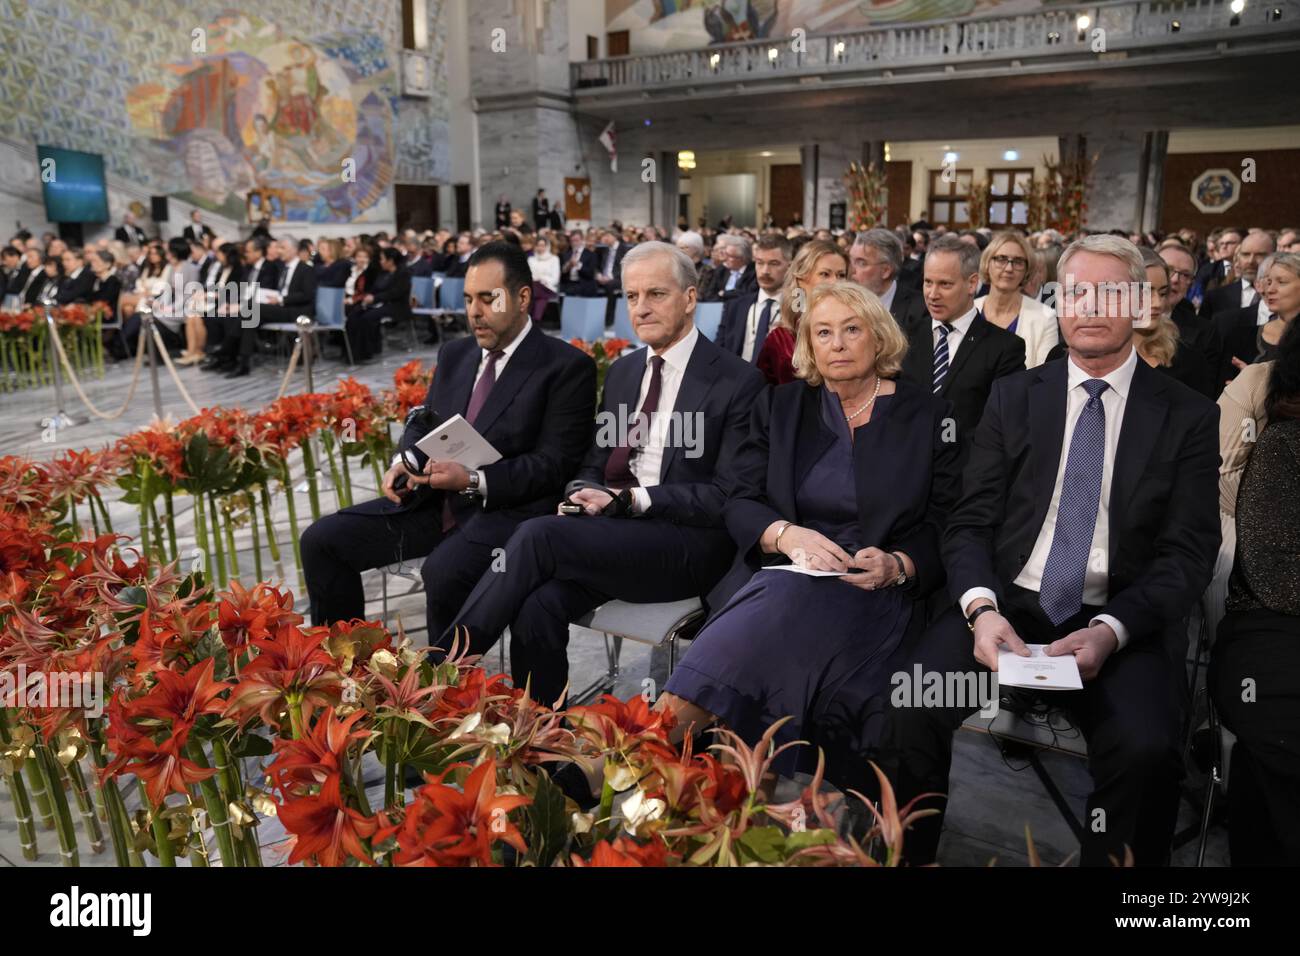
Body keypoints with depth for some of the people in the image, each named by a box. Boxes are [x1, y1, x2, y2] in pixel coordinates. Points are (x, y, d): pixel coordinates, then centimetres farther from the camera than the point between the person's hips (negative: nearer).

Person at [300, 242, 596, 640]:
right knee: (321, 541, -4)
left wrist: (474, 481, -23)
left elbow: (554, 465, -12)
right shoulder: (454, 354, 15)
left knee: (444, 573, -35)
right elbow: (424, 423, 22)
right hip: (433, 502, 7)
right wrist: (405, 462, -1)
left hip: (506, 509, -7)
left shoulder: (568, 367, -6)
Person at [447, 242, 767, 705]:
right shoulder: (621, 371, 16)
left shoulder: (739, 382, -4)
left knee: (538, 534, -25)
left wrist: (633, 499, -15)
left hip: (687, 545, -5)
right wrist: (586, 497, -4)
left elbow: (728, 497, -8)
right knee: (538, 607, -25)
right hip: (608, 534, 5)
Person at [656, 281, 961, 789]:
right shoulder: (779, 405, 14)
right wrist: (786, 535, -14)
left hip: (876, 594, -2)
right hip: (781, 576, 2)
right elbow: (739, 503, 7)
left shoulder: (928, 415, 8)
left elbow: (944, 527, 6)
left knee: (790, 603, -35)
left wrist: (897, 566, -16)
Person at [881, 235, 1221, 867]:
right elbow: (970, 523, 5)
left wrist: (1109, 630, -17)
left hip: (1122, 624, -1)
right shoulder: (1013, 397, 10)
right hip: (1006, 603, 1)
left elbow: (1188, 552, 0)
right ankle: (906, 858, -4)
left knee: (1145, 746, -31)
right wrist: (981, 609, -15)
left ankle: (1112, 858, -3)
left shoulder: (1188, 416, 7)